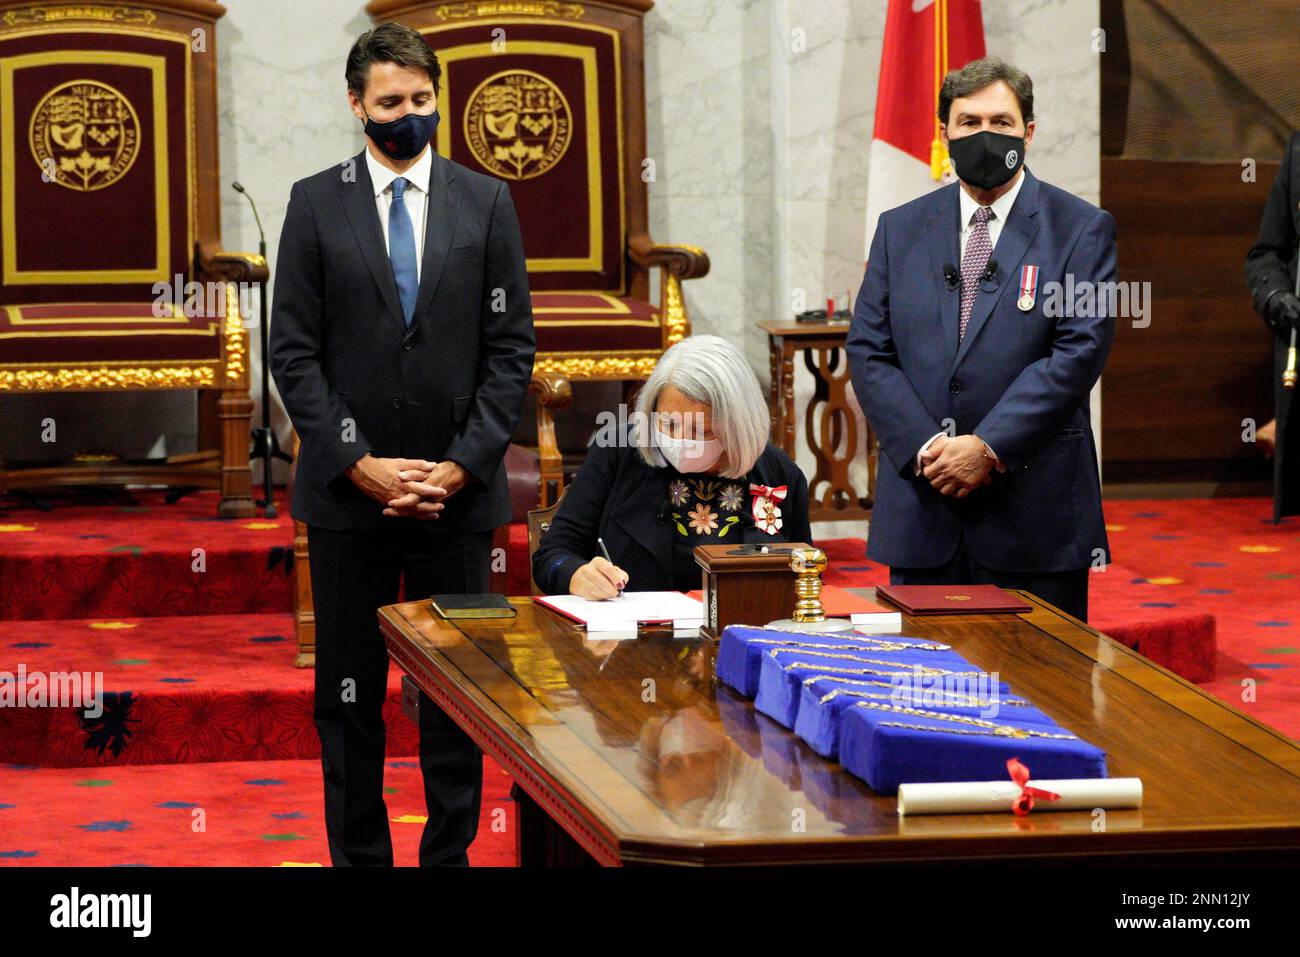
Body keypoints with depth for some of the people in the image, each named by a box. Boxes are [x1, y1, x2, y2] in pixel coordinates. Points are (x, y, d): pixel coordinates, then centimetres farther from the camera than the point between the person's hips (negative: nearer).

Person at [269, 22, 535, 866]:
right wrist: (359, 464, -10)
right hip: (349, 493, 0)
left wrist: (462, 465, -7)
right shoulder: (316, 204, 2)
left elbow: (511, 348, 3)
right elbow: (294, 353, -1)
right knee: (350, 692, 5)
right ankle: (358, 852, 12)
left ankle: (451, 852, 12)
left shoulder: (485, 203, 5)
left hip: (459, 487, 1)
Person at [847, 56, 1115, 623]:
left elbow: (1080, 352, -9)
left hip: (1036, 511, -3)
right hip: (922, 506, 3)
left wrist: (989, 447, -16)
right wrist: (926, 447, -10)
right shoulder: (900, 230, 12)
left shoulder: (1081, 229, 1)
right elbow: (868, 352, 6)